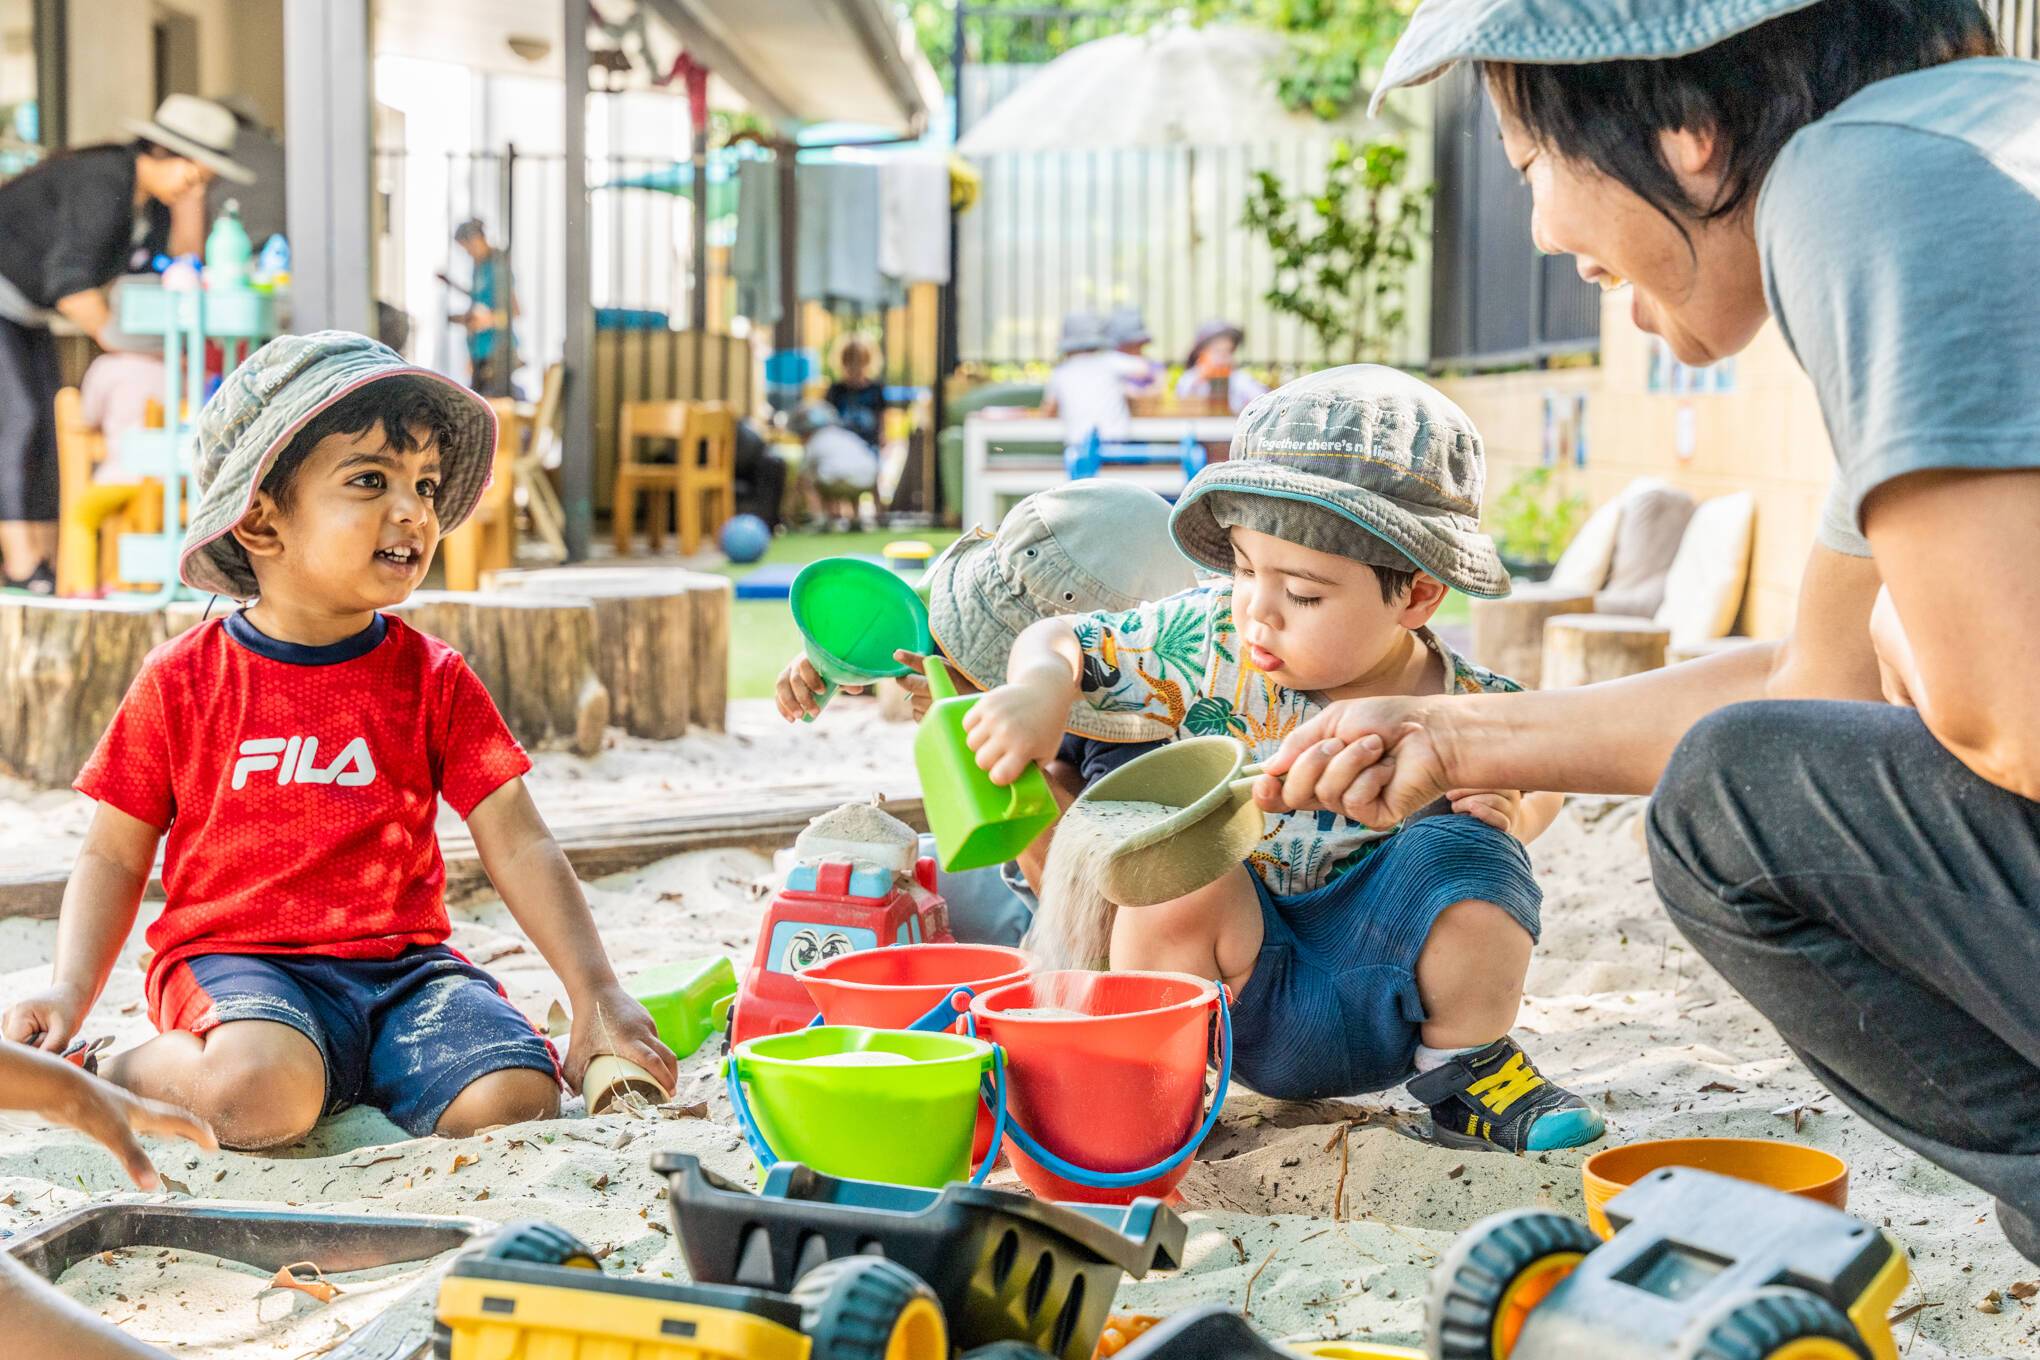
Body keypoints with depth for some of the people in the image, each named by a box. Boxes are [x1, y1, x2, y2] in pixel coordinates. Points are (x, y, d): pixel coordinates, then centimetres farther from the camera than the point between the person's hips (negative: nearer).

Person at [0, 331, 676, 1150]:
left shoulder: (434, 681, 5)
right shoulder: (182, 681, 1)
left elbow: (519, 848, 2)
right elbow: (114, 855, 7)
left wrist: (597, 995, -6)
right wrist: (69, 993, -8)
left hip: (400, 962, 3)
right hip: (233, 955, -2)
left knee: (516, 1101, -21)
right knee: (261, 1096, -33)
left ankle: (348, 1082, 5)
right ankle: (132, 1073, -2)